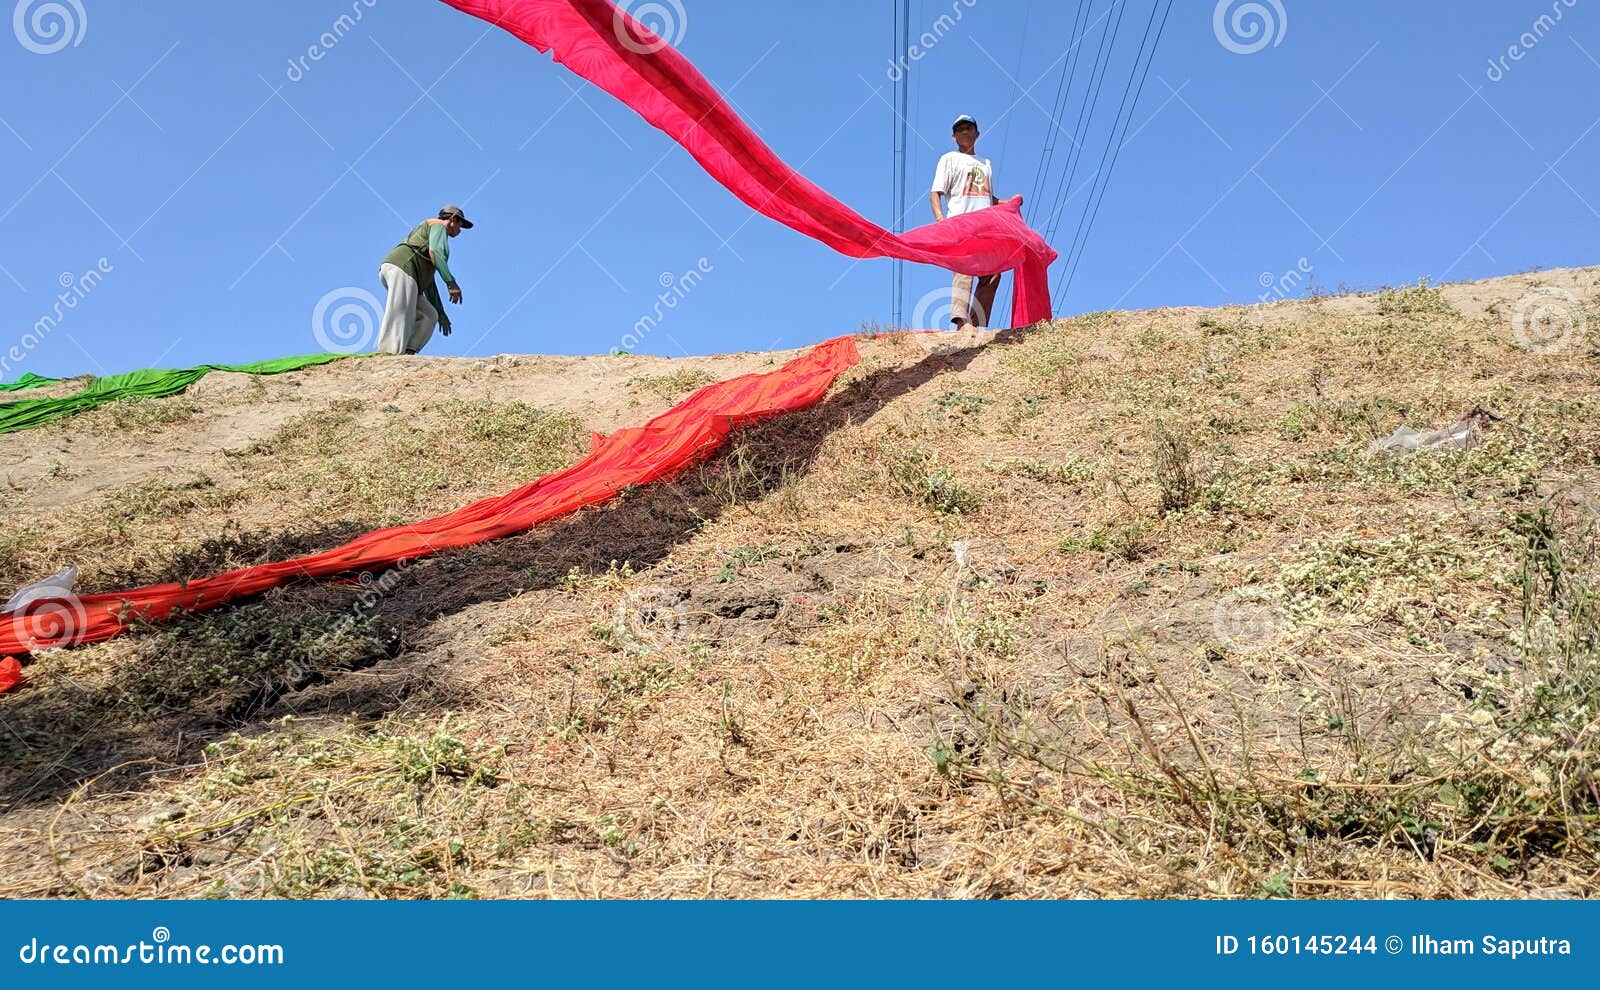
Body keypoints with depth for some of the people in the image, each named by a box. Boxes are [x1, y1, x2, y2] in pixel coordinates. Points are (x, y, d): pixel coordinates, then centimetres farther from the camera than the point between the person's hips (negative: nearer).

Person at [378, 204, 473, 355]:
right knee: (400, 321, -22)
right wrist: (451, 282, -19)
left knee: (429, 317, 7)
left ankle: (407, 354, -10)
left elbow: (429, 281, 34)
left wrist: (440, 313, 31)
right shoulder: (439, 225, 11)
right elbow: (435, 252, -13)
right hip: (401, 270, -9)